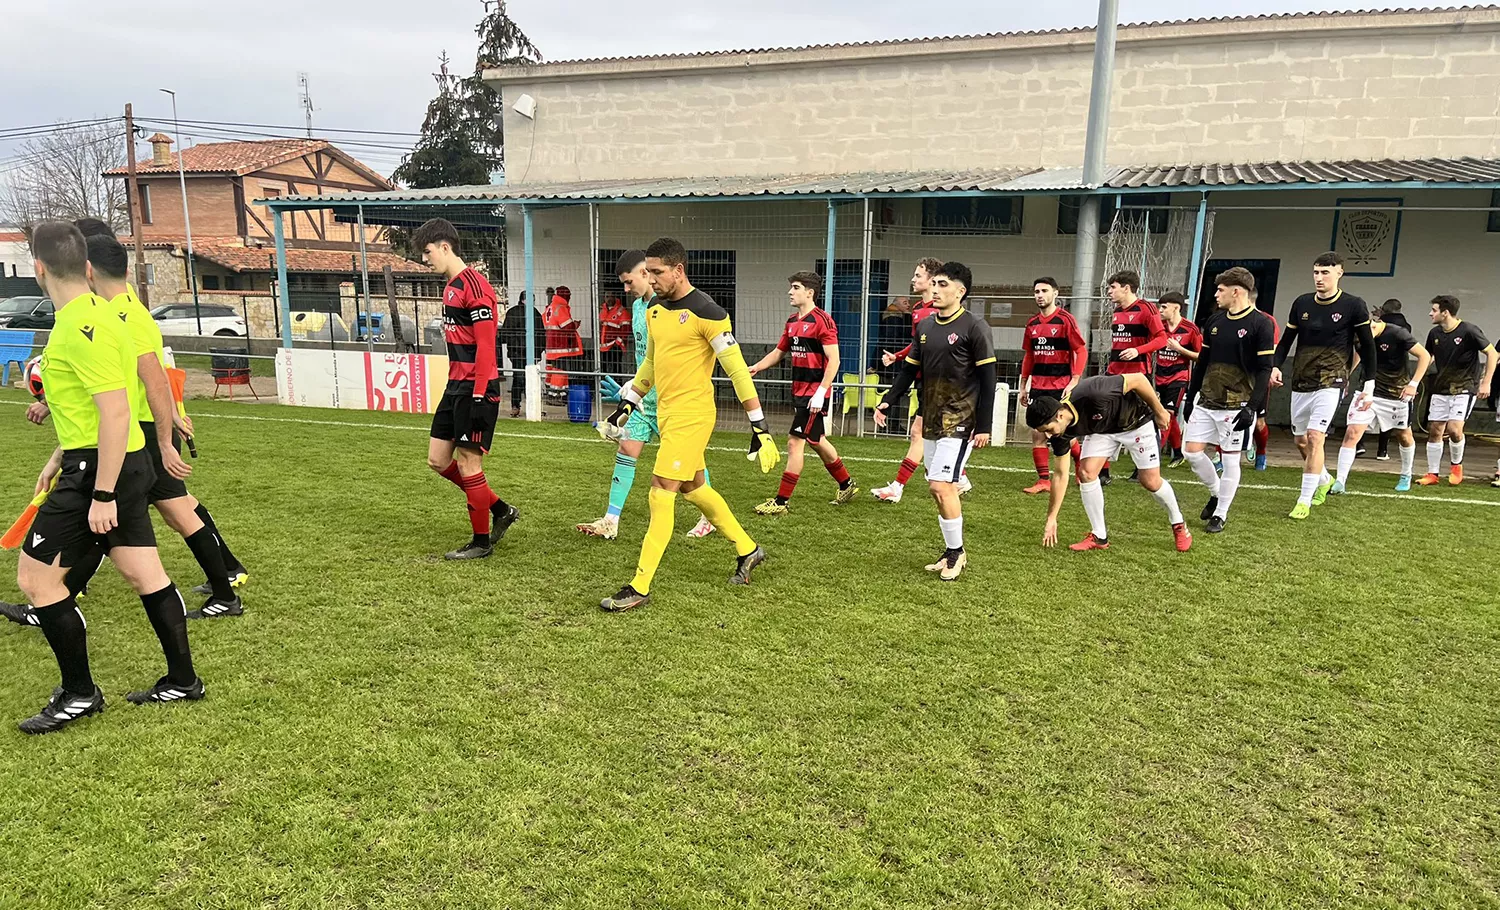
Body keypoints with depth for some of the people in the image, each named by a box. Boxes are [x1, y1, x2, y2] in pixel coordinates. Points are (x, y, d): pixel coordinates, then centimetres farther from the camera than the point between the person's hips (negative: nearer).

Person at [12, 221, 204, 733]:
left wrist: (101, 495, -22)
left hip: (101, 467, -9)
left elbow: (115, 412, -24)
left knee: (35, 576, 1)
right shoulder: (86, 315, 12)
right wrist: (60, 457, 27)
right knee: (145, 574, 12)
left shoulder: (85, 328, -19)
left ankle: (79, 695, 12)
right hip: (123, 462, 9)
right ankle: (182, 681, 20)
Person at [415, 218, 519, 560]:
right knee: (438, 460, 12)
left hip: (476, 389, -10)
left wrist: (478, 394, -21)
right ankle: (501, 510, 23)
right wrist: (456, 386, 20)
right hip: (456, 387, 10)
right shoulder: (451, 286, 16)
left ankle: (481, 542, 13)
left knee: (468, 463, -2)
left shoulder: (474, 285, -14)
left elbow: (485, 345, -19)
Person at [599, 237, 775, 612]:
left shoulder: (706, 313, -15)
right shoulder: (654, 308, 10)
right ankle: (748, 550, 36)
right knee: (694, 488, 17)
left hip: (690, 416, -9)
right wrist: (627, 405, 22)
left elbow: (737, 370, -15)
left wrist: (759, 429, -16)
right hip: (667, 413, 9)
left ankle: (639, 588, 1)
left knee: (661, 494, -7)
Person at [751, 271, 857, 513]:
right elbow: (778, 352, 20)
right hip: (799, 391, 9)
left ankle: (781, 502, -2)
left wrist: (821, 392, -23)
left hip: (814, 392, -9)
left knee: (795, 442, -8)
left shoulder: (822, 320, -14)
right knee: (816, 441, 19)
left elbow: (834, 359, -18)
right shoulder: (792, 321, 12)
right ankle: (847, 484, 37)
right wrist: (756, 367, 4)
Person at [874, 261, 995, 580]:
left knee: (941, 486, -12)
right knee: (942, 488, 10)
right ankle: (953, 553, 22)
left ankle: (956, 551, 7)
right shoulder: (925, 326, 10)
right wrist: (888, 401, 3)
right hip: (930, 420, 7)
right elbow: (910, 369, 16)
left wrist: (984, 427, -14)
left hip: (959, 421, -7)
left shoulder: (975, 327, -9)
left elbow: (987, 380, -11)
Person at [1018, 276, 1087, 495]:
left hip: (1060, 386, -5)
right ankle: (1044, 480, 6)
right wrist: (1023, 385, 15)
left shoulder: (1065, 319, -7)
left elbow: (1081, 351, -9)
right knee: (1037, 434, 1)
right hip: (1038, 386, 5)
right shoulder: (1032, 323, 10)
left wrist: (1074, 381, -17)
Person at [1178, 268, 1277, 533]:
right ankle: (1215, 494, 27)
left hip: (1236, 405, -6)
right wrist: (1189, 397, 15)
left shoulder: (1261, 324, -8)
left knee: (1230, 459, 2)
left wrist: (1252, 408, -17)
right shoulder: (1214, 321, 10)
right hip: (1206, 401, 6)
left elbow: (1264, 370, -11)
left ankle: (1221, 514, 14)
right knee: (1193, 451, 3)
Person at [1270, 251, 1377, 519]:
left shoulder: (1353, 306, -5)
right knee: (1301, 441, 13)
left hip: (1330, 383, -5)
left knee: (1315, 437, -16)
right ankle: (1325, 480, 41)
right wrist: (1276, 367, -4)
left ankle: (1304, 501, -8)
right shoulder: (1302, 303, 5)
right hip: (1300, 383, 5)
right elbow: (1286, 339, 13)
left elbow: (1367, 346, 2)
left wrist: (1369, 385, 1)